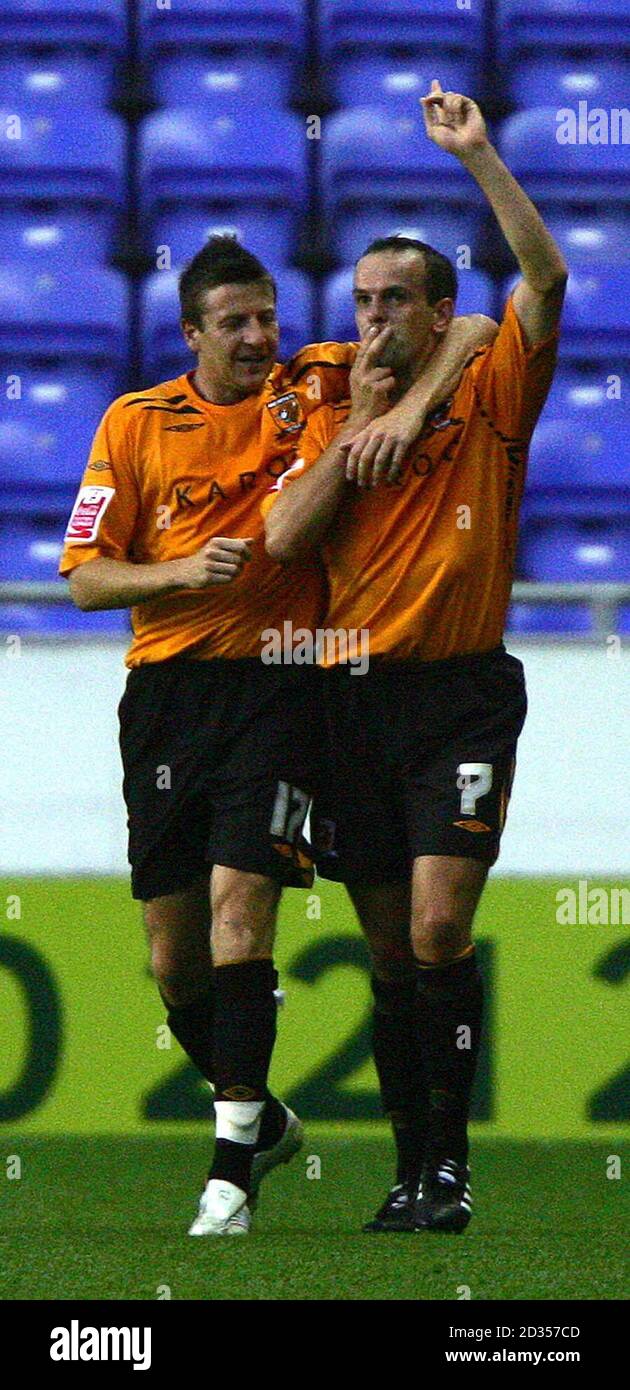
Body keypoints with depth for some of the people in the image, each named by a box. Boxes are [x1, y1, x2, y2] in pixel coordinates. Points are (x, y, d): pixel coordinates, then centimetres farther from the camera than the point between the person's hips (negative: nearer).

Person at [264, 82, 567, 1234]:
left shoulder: (490, 403, 2)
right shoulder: (335, 420, 12)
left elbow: (546, 280, -11)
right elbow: (282, 538, 0)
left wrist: (477, 156, -14)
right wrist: (357, 432, -5)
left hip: (462, 695, -4)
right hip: (356, 696, 4)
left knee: (439, 933, -17)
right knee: (390, 952, 7)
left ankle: (451, 1166, -13)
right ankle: (411, 1170, 14)